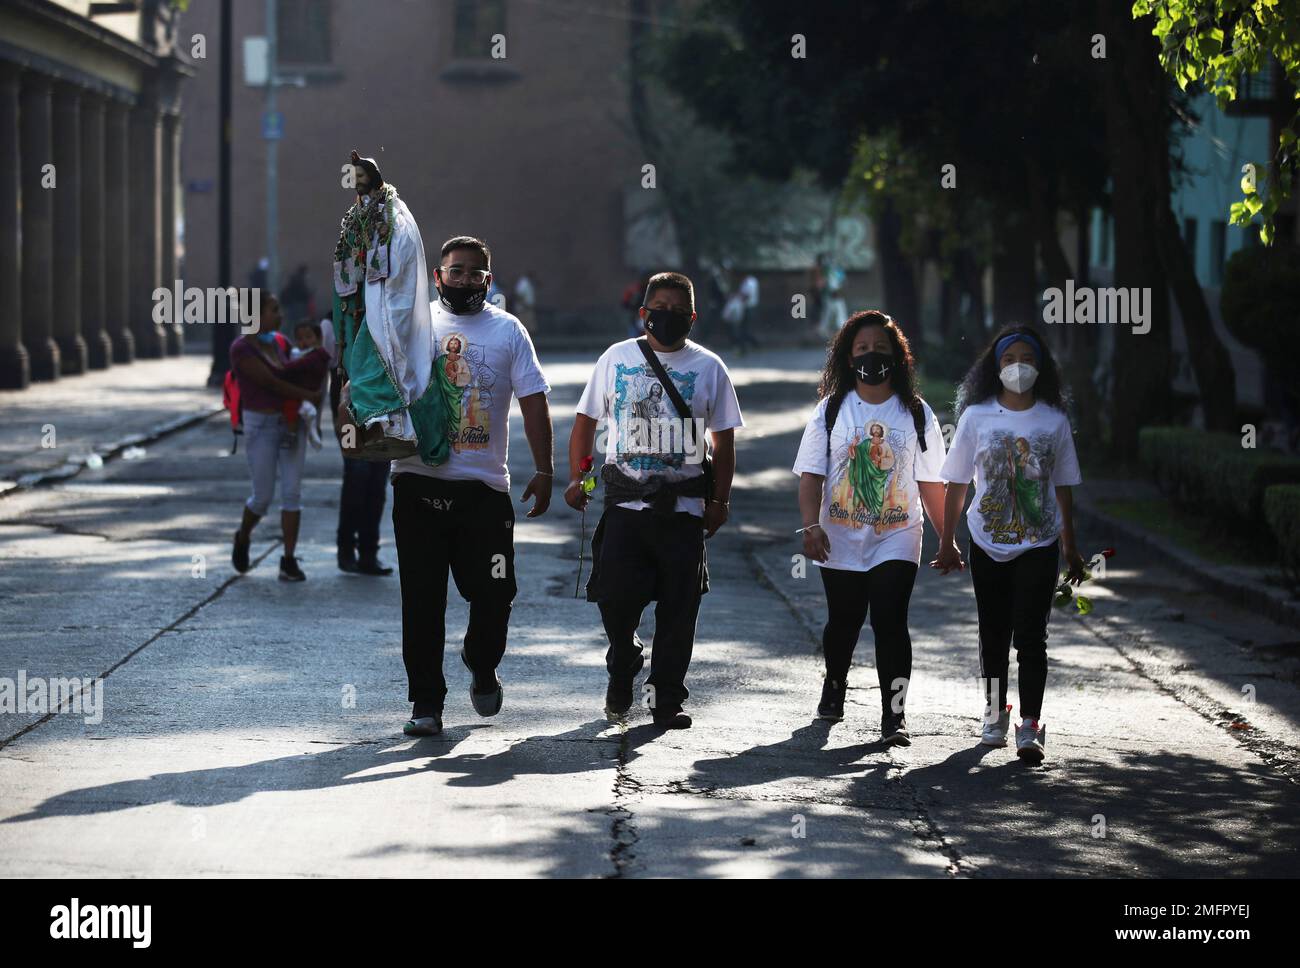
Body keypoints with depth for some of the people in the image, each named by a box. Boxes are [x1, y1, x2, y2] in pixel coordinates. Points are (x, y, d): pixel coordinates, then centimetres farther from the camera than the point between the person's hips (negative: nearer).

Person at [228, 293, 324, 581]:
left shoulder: (280, 342, 6)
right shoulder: (241, 349, -17)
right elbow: (271, 383, -19)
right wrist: (308, 396, -11)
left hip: (291, 423, 5)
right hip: (260, 427, -5)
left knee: (292, 492, -5)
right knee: (263, 496, 0)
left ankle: (289, 562, -1)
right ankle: (243, 538, 32)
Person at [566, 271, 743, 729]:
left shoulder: (708, 367, 5)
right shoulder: (617, 358, 6)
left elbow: (724, 441, 9)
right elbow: (586, 420, 13)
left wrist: (720, 500, 2)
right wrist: (577, 477, 4)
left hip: (683, 506, 0)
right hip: (625, 501, 0)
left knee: (678, 607, 0)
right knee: (615, 596, -9)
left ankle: (667, 699, 10)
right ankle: (623, 668, 20)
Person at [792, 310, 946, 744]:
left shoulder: (916, 414, 3)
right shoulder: (831, 411, 2)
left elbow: (931, 483, 4)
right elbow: (811, 476, -1)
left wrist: (948, 539, 2)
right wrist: (811, 526, -14)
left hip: (897, 540, -1)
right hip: (840, 542, 1)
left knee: (890, 621, -14)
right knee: (843, 622, 12)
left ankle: (894, 714, -14)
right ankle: (834, 687, 40)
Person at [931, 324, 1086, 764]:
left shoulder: (1054, 422, 0)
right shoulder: (976, 417, -1)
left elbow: (1063, 489, 7)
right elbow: (957, 485, 5)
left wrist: (1071, 550, 10)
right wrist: (947, 543, 6)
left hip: (1039, 545, -1)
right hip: (987, 544, 1)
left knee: (1031, 636, -8)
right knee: (994, 634, 11)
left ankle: (1029, 727, -9)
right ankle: (995, 714, 28)